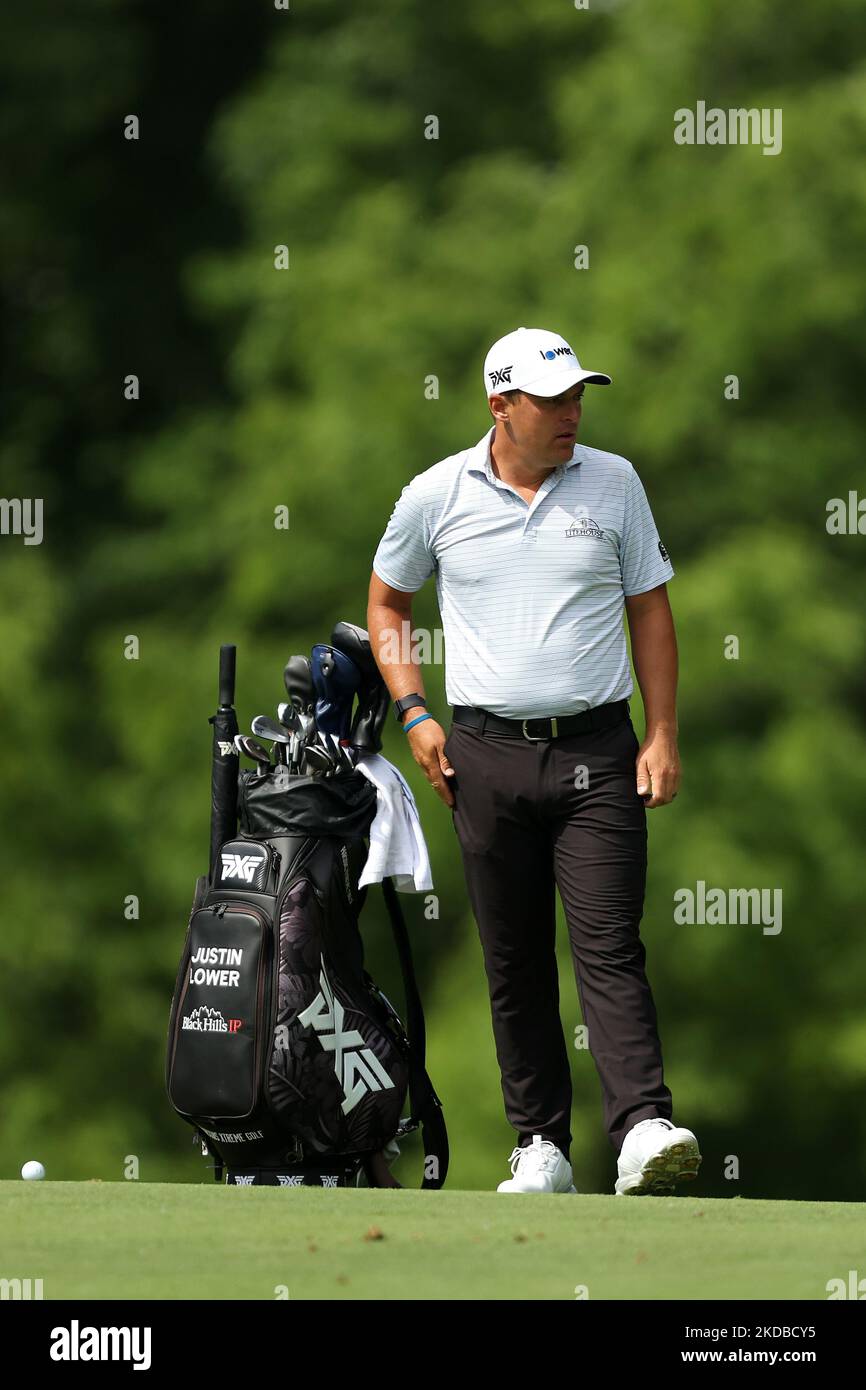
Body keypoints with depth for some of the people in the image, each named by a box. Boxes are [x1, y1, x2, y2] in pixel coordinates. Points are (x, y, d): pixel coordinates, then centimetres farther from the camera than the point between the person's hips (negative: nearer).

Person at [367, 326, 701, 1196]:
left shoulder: (613, 484, 5)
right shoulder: (436, 495, 3)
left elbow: (648, 609, 10)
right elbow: (385, 602, 17)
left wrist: (663, 733, 2)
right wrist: (414, 715, 5)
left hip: (596, 752, -1)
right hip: (488, 755, 1)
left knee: (610, 948, -12)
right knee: (514, 963, 4)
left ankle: (642, 1131, -22)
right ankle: (541, 1146, 10)